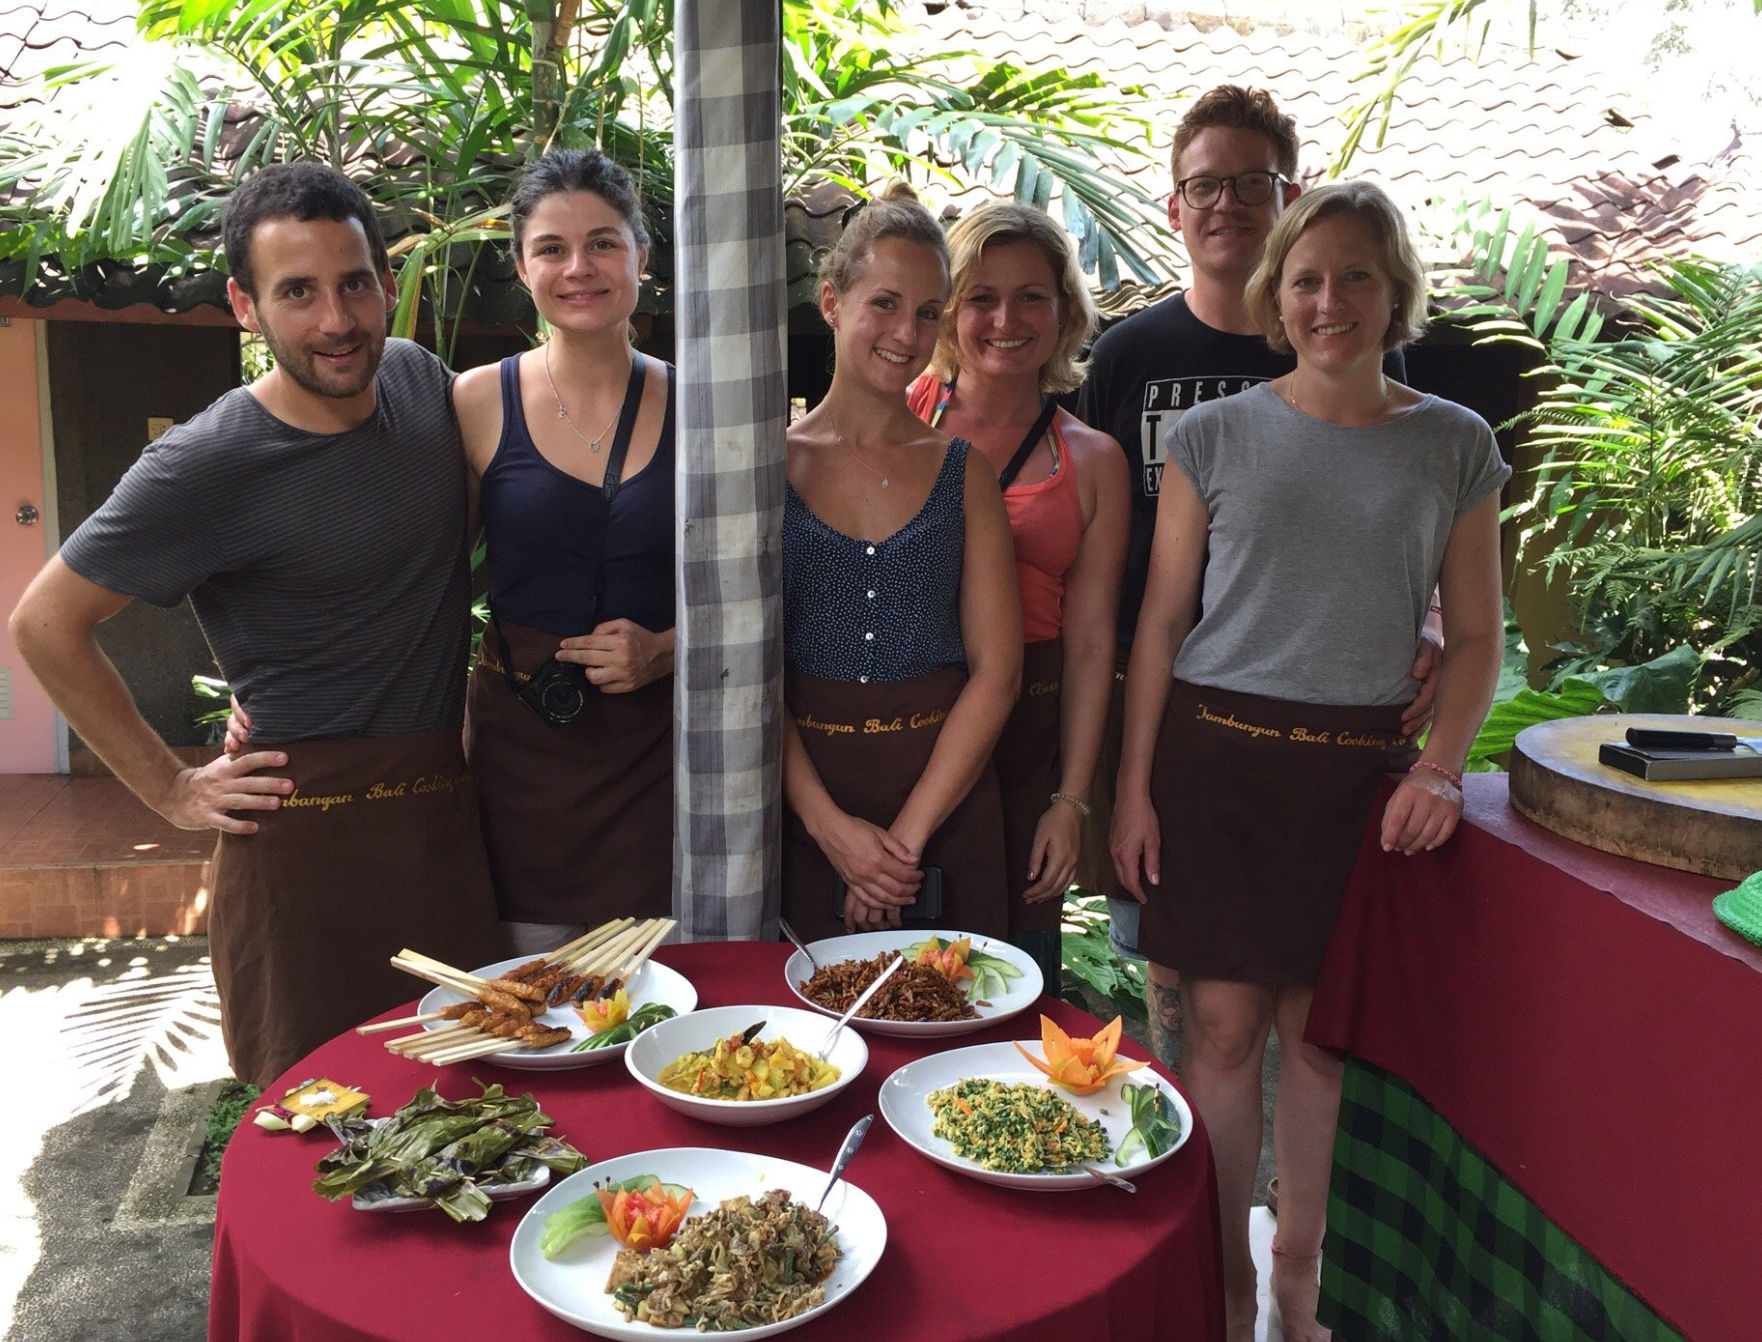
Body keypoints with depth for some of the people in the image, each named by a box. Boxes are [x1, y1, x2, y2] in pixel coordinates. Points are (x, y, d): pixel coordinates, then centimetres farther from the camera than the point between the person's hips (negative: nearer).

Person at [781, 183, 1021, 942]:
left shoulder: (963, 473, 4)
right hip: (802, 802, -1)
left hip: (947, 801, 1)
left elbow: (996, 672, -2)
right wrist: (830, 823, -12)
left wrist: (907, 833, -9)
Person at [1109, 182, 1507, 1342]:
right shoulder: (1216, 437, 2)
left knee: (1320, 1027, 8)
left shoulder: (1455, 446, 4)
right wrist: (1133, 788, -1)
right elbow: (1160, 622, 3)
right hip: (1216, 755, -1)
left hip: (1359, 768, 1)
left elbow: (1474, 638, 8)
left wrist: (1441, 768, -7)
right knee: (1227, 1022, 2)